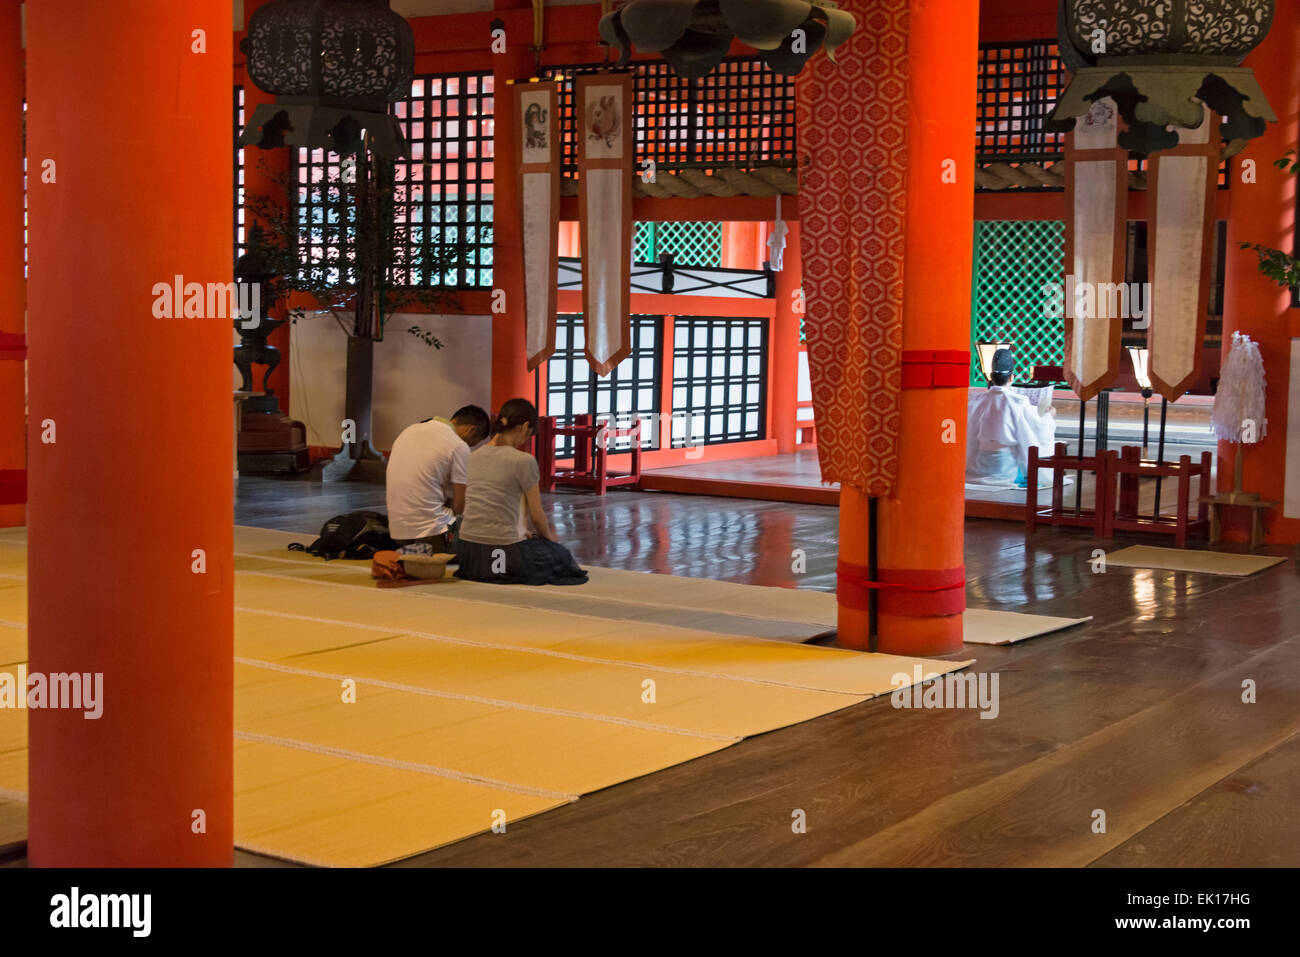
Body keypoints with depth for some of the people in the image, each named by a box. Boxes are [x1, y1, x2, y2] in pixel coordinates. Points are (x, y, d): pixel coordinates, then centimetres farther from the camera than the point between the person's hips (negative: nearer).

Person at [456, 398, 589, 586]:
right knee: (561, 554, 18)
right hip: (501, 555, -7)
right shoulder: (523, 461, -12)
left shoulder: (473, 458, 7)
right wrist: (549, 536, 18)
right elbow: (537, 516, -3)